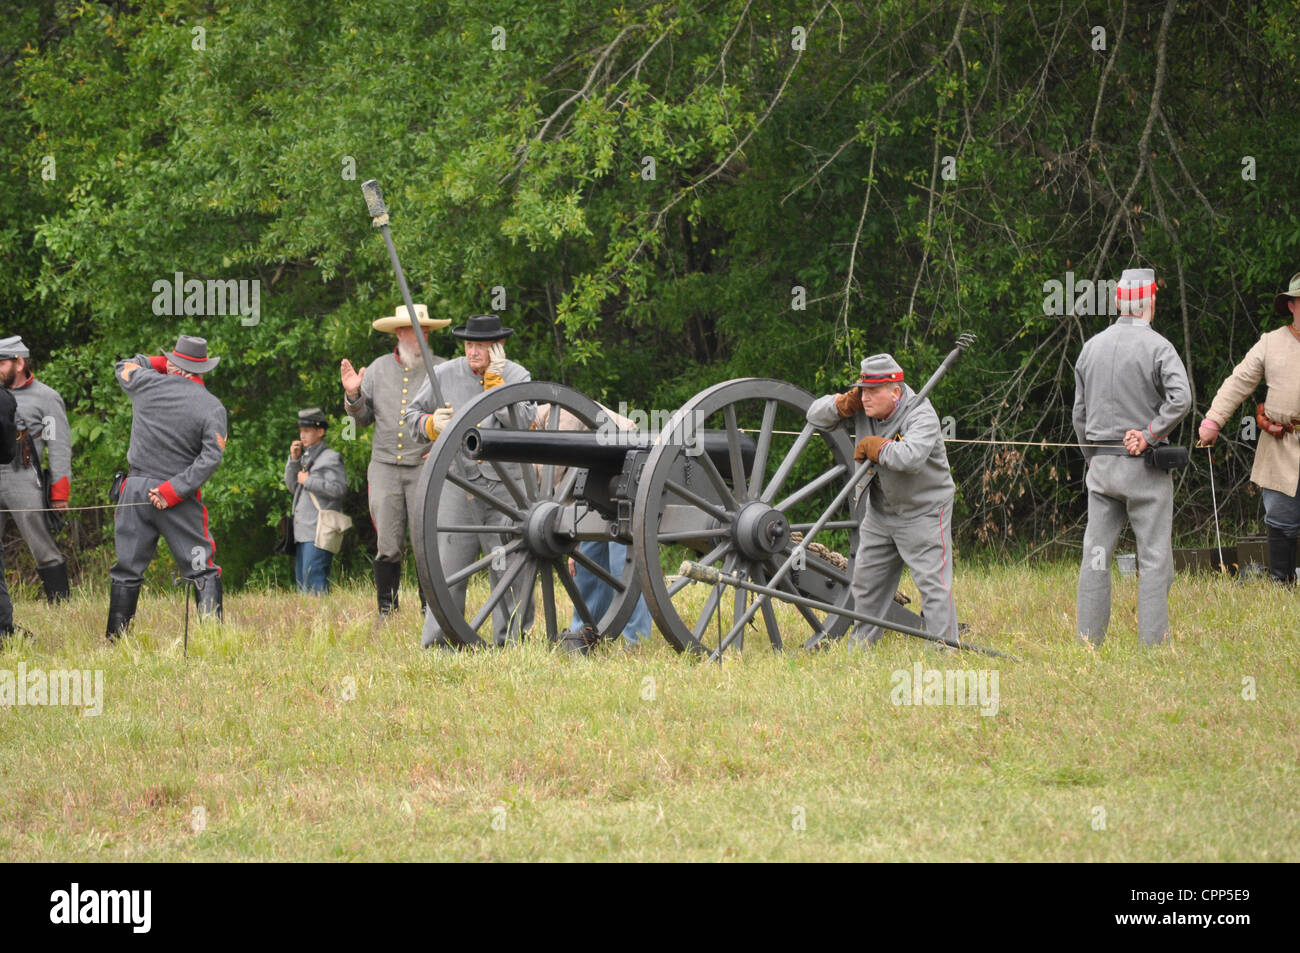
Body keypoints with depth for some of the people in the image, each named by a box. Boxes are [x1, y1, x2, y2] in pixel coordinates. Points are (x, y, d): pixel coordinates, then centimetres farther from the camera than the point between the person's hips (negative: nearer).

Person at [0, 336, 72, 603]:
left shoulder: (46, 398, 1)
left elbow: (60, 447, -2)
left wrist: (59, 494, -8)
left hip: (23, 482, -5)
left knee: (44, 550, -4)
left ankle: (61, 606, 0)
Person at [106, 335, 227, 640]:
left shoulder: (147, 384, 0)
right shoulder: (212, 407, -5)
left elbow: (124, 368, 24)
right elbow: (210, 458, -13)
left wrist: (160, 362, 25)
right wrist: (173, 491, -13)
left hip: (136, 489, 2)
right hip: (179, 499, -2)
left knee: (127, 569, 9)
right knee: (202, 569, 3)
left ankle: (115, 638, 10)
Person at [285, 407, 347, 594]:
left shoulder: (331, 458, -5)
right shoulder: (306, 457, 20)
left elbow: (339, 487, -17)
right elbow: (292, 486, 19)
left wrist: (308, 481, -12)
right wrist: (293, 459, 7)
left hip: (319, 532, -9)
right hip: (303, 532, 9)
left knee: (313, 579, -17)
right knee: (301, 580, 8)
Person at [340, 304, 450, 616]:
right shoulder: (378, 369, 10)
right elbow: (362, 417, 15)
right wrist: (353, 394, -4)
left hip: (425, 469, -2)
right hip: (385, 468, 2)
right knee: (388, 548, 2)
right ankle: (386, 612, 9)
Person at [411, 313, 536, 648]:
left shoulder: (517, 376, 1)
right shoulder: (444, 375, 2)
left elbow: (524, 422, -15)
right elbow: (413, 414, 13)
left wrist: (495, 381, -16)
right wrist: (432, 425, -9)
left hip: (505, 486, 0)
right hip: (458, 485, 0)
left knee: (512, 570, 0)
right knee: (448, 569, -4)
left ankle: (509, 642, 10)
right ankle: (437, 644, 2)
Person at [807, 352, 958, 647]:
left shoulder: (921, 415, -24)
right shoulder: (864, 408, -4)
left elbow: (910, 457, -43)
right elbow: (816, 415, 3)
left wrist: (872, 446, -26)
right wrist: (844, 404, -16)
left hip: (923, 514, -7)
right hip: (880, 510, 7)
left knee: (932, 582, -11)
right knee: (866, 578, 13)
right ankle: (861, 643, 27)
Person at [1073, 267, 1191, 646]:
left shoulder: (1091, 347, 8)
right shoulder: (1157, 347, -9)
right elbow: (1180, 398, -25)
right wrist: (1149, 434, -15)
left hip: (1101, 463, 5)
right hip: (1144, 464, -5)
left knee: (1096, 554, 7)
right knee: (1154, 557, -2)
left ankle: (1089, 639, 7)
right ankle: (1153, 642, -5)